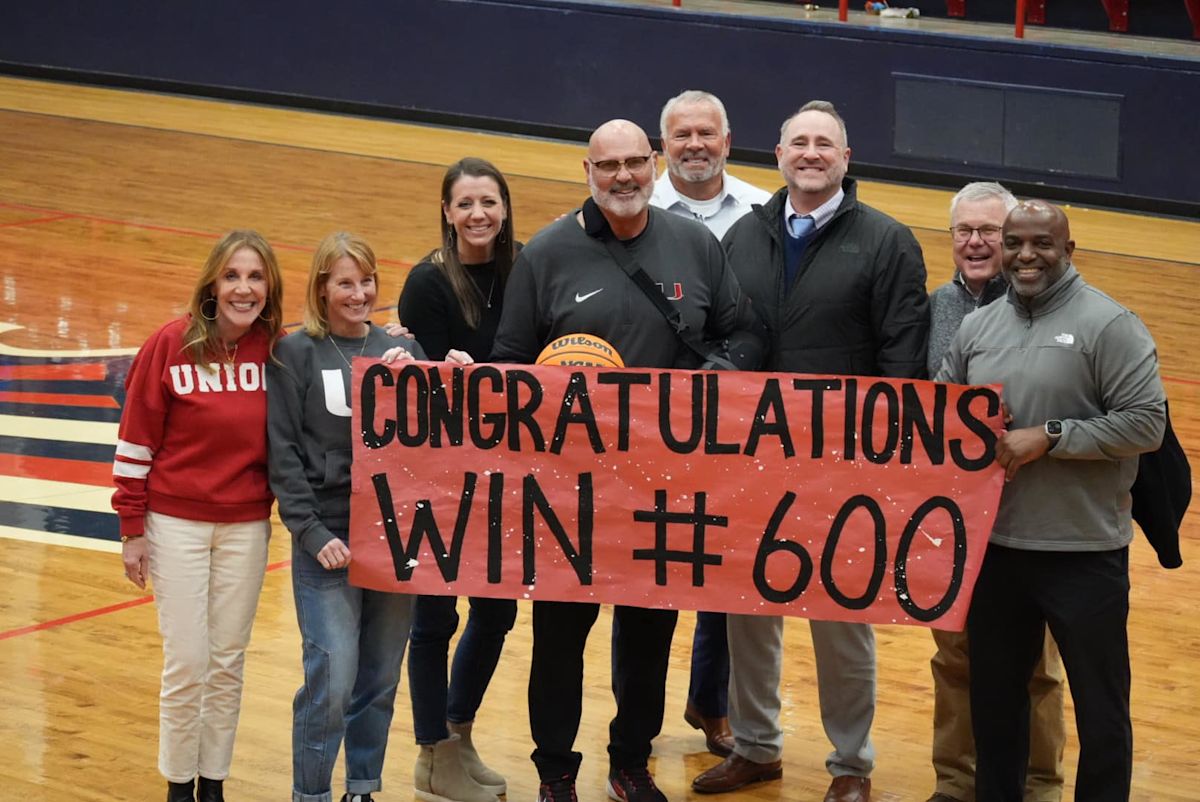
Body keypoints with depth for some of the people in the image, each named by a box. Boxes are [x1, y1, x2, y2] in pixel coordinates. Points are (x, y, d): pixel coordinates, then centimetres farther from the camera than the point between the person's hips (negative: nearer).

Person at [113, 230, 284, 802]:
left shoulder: (276, 350, -5)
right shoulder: (172, 344, -12)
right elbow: (136, 439, -7)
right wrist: (132, 528, -5)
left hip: (246, 527, 2)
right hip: (176, 522, -2)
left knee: (228, 663, 10)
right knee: (186, 663, 0)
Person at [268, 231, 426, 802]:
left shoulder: (401, 352, 9)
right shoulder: (295, 354, 0)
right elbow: (283, 454, -4)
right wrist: (313, 533, -12)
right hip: (328, 541, -4)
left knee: (381, 678, 9)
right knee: (332, 679, -8)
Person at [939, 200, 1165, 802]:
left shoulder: (1108, 325, -9)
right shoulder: (977, 328, 9)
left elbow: (1146, 422, -14)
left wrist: (1048, 437, -18)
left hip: (1083, 551, -5)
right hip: (994, 546, 5)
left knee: (1101, 707, 3)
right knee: (994, 695, 17)